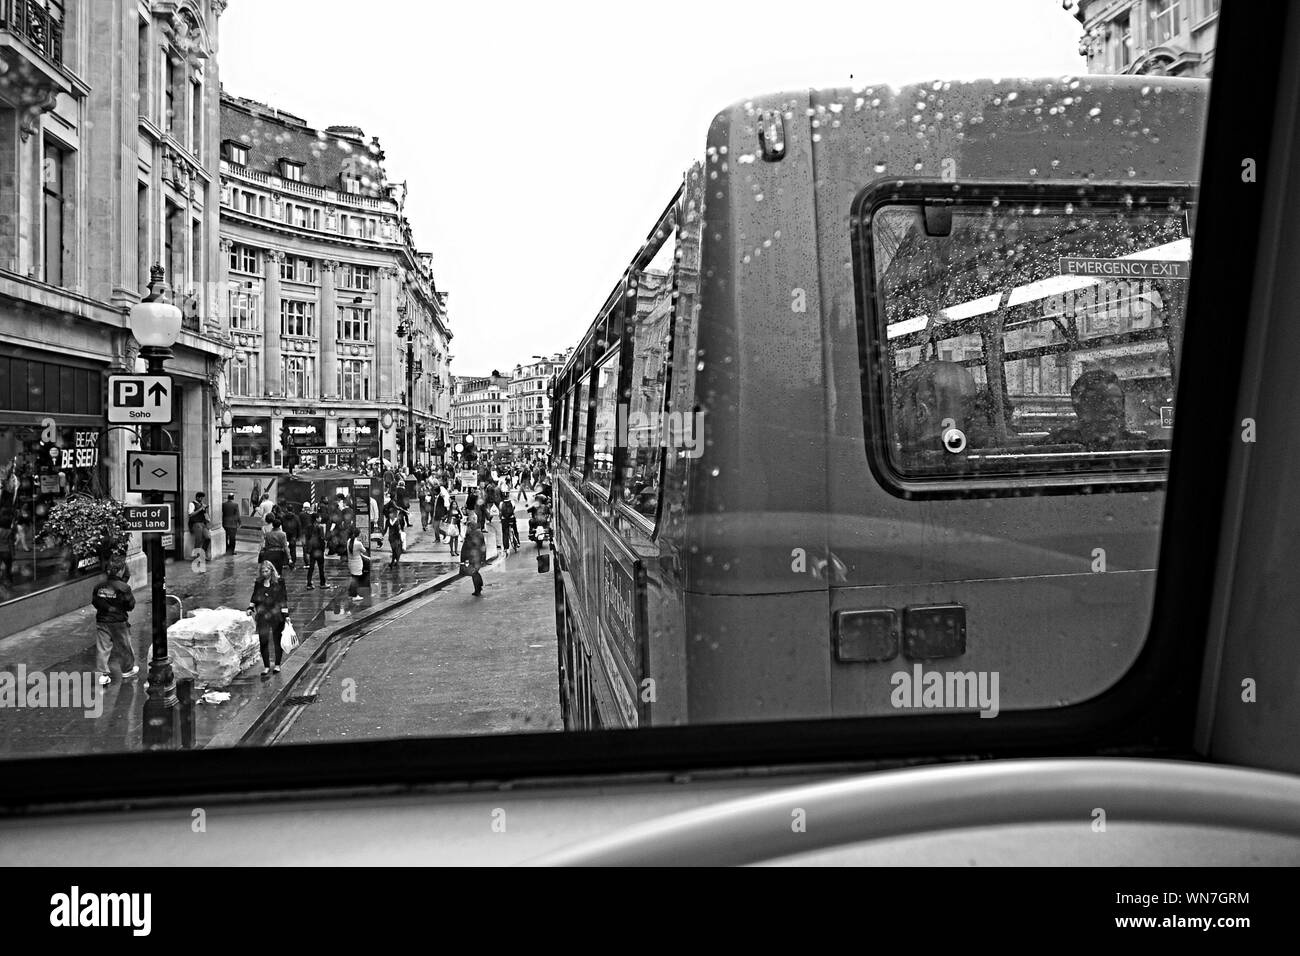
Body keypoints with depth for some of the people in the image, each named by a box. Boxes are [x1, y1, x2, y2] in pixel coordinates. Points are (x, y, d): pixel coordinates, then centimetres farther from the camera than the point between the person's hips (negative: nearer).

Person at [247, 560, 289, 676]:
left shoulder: (279, 582, -3)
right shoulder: (258, 583, 6)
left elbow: (283, 598, -2)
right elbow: (254, 597, 17)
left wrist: (286, 614, -6)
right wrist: (250, 607, 1)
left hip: (277, 615, -2)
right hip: (262, 616, 2)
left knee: (277, 640, 7)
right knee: (263, 641, -1)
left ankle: (277, 665, 22)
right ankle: (266, 666, 12)